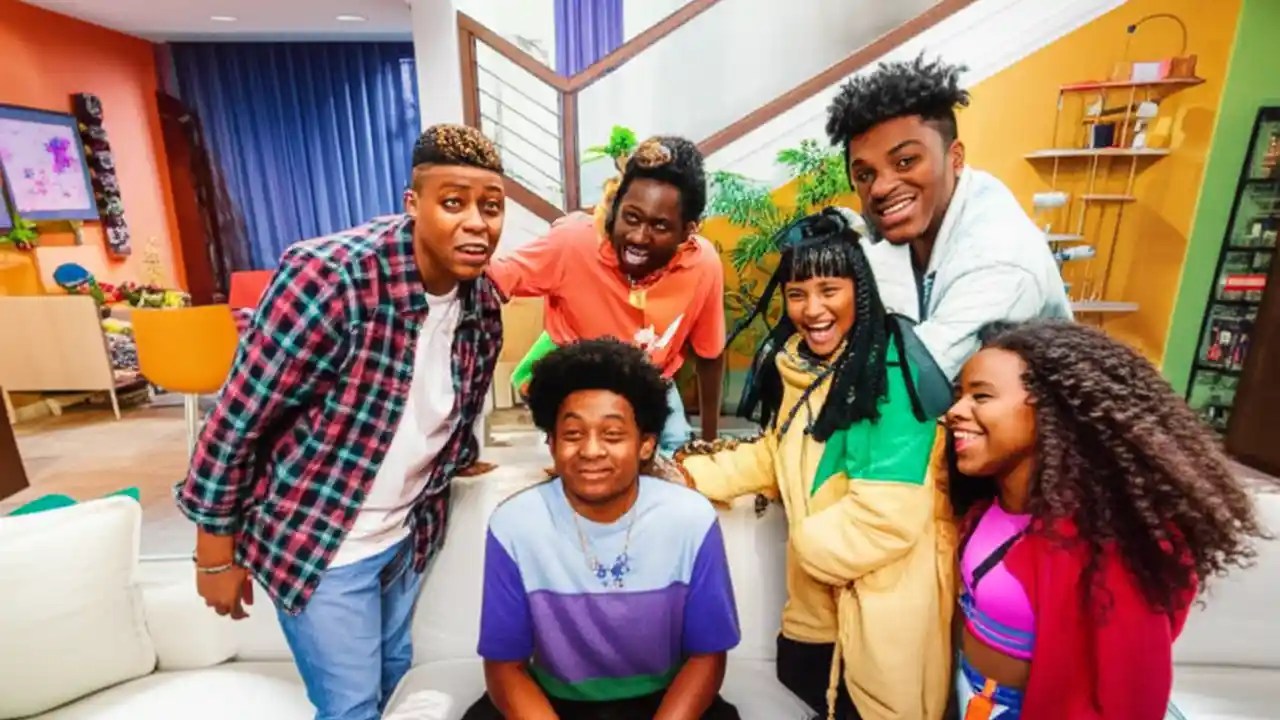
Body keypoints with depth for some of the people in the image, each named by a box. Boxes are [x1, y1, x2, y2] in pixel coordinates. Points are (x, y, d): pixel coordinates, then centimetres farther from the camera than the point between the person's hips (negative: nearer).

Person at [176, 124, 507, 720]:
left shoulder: (484, 303, -8)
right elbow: (237, 420, -18)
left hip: (409, 534, 6)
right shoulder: (328, 278, -28)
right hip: (317, 540, -6)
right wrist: (216, 551, -9)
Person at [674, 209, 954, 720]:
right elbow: (775, 454, 8)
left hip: (886, 584, -7)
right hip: (818, 578, 7)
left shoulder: (892, 365, -23)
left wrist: (810, 545, -12)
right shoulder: (795, 360, 0)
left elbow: (890, 511, -26)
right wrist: (691, 474, -2)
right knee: (802, 679, 24)